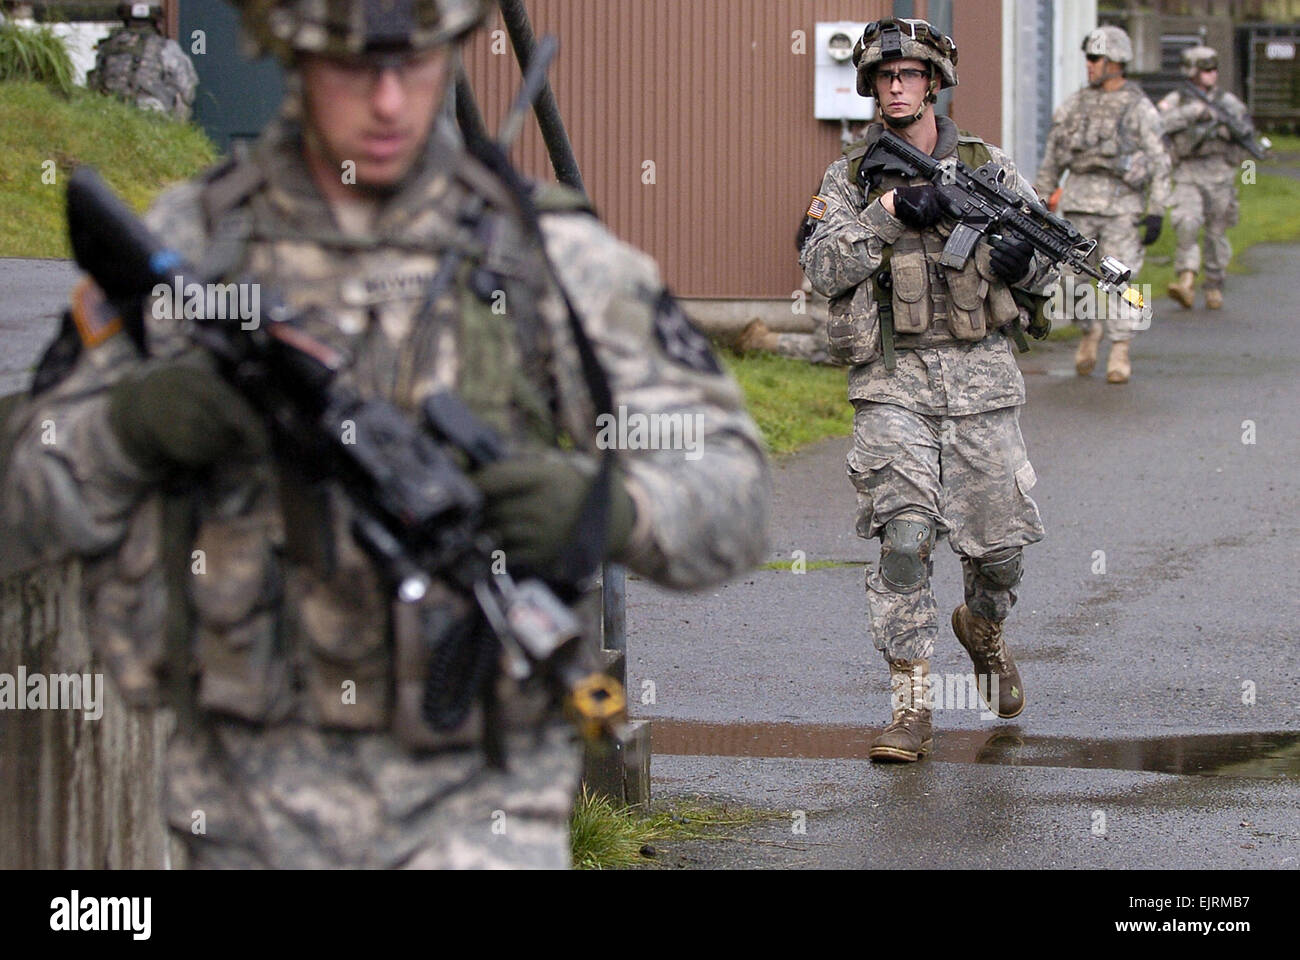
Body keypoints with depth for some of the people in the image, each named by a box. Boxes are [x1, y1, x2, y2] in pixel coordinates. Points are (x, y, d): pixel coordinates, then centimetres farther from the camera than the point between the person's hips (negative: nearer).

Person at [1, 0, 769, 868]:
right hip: (261, 791, 3)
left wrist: (598, 505, -27)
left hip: (475, 799, -2)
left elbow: (728, 492, -6)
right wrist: (136, 421, -18)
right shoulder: (187, 240, 1)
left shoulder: (554, 257, -4)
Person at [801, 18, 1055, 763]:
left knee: (999, 543, 6)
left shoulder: (990, 167, 7)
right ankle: (913, 709, -10)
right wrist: (887, 213, -18)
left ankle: (984, 631, 41)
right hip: (894, 382, -1)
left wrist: (1023, 258, -15)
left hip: (982, 375, 1)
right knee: (905, 539, -14)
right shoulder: (851, 177, 5)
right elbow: (824, 269, -8)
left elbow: (1051, 268, 9)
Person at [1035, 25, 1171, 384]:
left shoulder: (1140, 109, -4)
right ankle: (1091, 331, 26)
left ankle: (1120, 354, 2)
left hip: (1121, 204, -4)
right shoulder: (1076, 105, 9)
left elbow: (1159, 165, -5)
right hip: (1079, 202, 4)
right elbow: (1052, 159, 15)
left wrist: (1157, 213, -12)